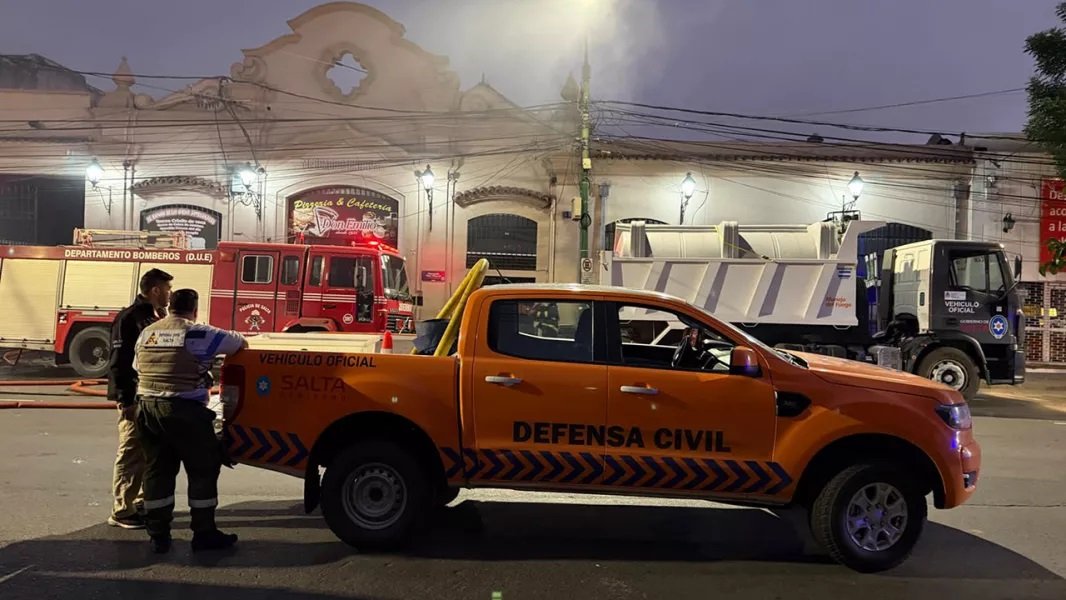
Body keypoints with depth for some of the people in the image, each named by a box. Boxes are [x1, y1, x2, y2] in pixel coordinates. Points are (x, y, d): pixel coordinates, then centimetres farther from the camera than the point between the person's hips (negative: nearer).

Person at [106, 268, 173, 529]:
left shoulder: (157, 318, 13)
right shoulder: (129, 318, -14)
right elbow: (117, 363, -17)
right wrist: (125, 400, -21)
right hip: (135, 398, -9)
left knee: (149, 452, 15)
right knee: (131, 454, -4)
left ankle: (142, 502, 26)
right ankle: (121, 511, 3)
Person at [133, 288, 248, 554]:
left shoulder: (147, 333, 12)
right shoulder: (198, 333, -7)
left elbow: (137, 368, 21)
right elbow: (240, 343, 1)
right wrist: (239, 342, 24)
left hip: (146, 409, 6)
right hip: (184, 412, -6)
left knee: (157, 471, 14)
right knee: (204, 469, 6)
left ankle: (158, 535, 19)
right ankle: (204, 534, 10)